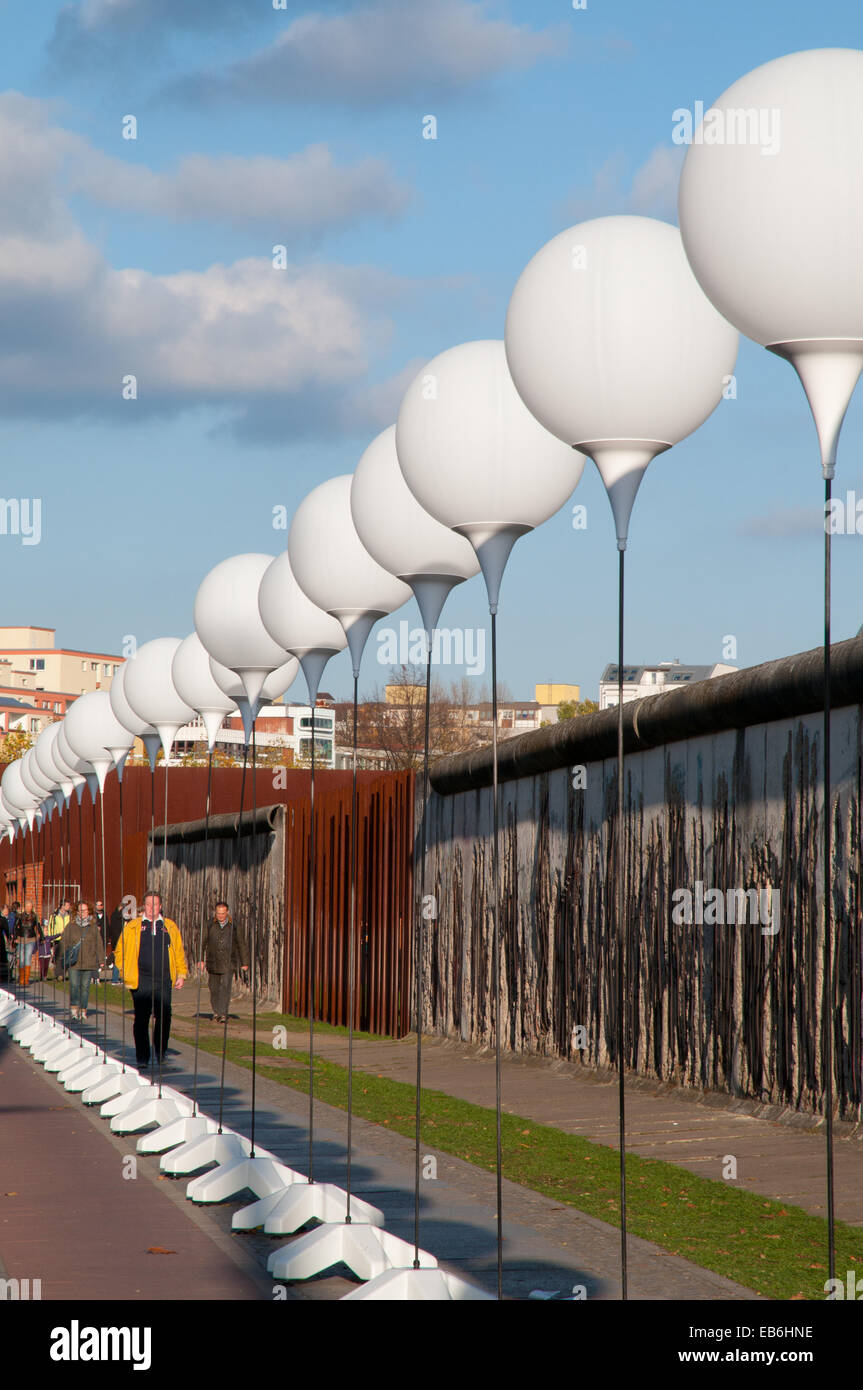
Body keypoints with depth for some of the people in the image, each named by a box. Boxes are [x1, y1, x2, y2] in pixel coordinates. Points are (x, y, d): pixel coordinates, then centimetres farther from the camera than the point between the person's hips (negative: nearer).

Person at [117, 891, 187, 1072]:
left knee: (164, 1019, 1)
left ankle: (160, 1054, 19)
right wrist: (125, 972, -2)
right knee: (141, 1020, -1)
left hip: (163, 982, 2)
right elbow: (120, 952, 9)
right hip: (141, 981, -2)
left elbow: (179, 952, 15)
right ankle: (142, 1059, 6)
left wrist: (182, 974, 7)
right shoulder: (132, 927, 6)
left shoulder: (170, 927, 11)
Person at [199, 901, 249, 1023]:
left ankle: (223, 1014, -19)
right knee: (214, 989, 8)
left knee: (225, 987, -15)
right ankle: (216, 1013, 25)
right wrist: (200, 959, -5)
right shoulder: (210, 925, 1)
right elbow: (202, 942, 2)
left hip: (228, 963, -2)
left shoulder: (234, 926, 1)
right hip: (213, 962, 2)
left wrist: (245, 963, 8)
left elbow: (242, 945, 8)